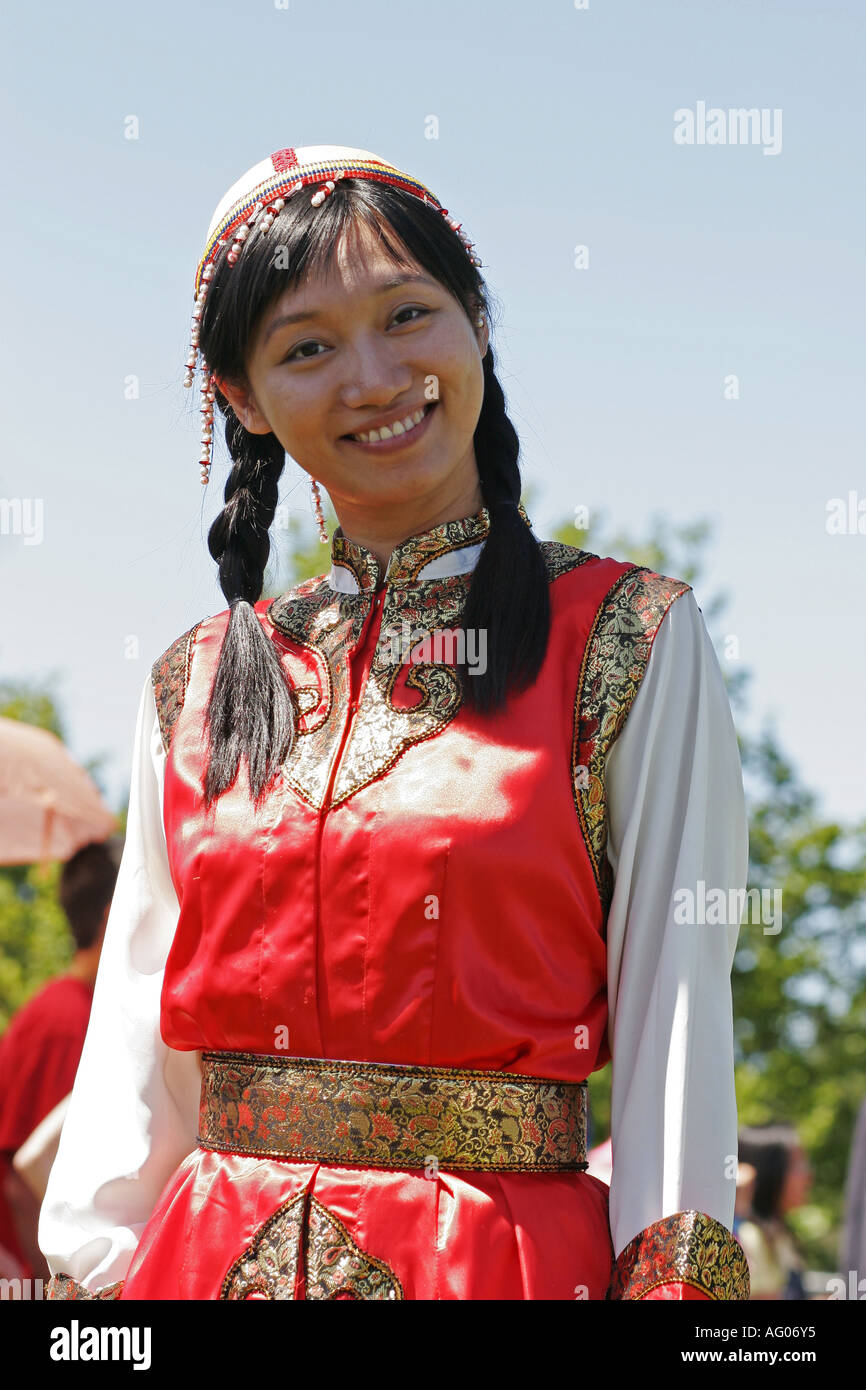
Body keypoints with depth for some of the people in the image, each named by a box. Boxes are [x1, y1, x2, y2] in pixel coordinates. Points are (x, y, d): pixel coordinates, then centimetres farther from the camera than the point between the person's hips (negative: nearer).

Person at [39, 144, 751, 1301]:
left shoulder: (632, 644, -3)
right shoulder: (197, 684, 7)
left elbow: (675, 1025, -6)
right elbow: (137, 1051, 9)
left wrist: (671, 1278, -13)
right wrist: (93, 1270, 4)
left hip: (503, 1259, -3)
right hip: (211, 1254, 3)